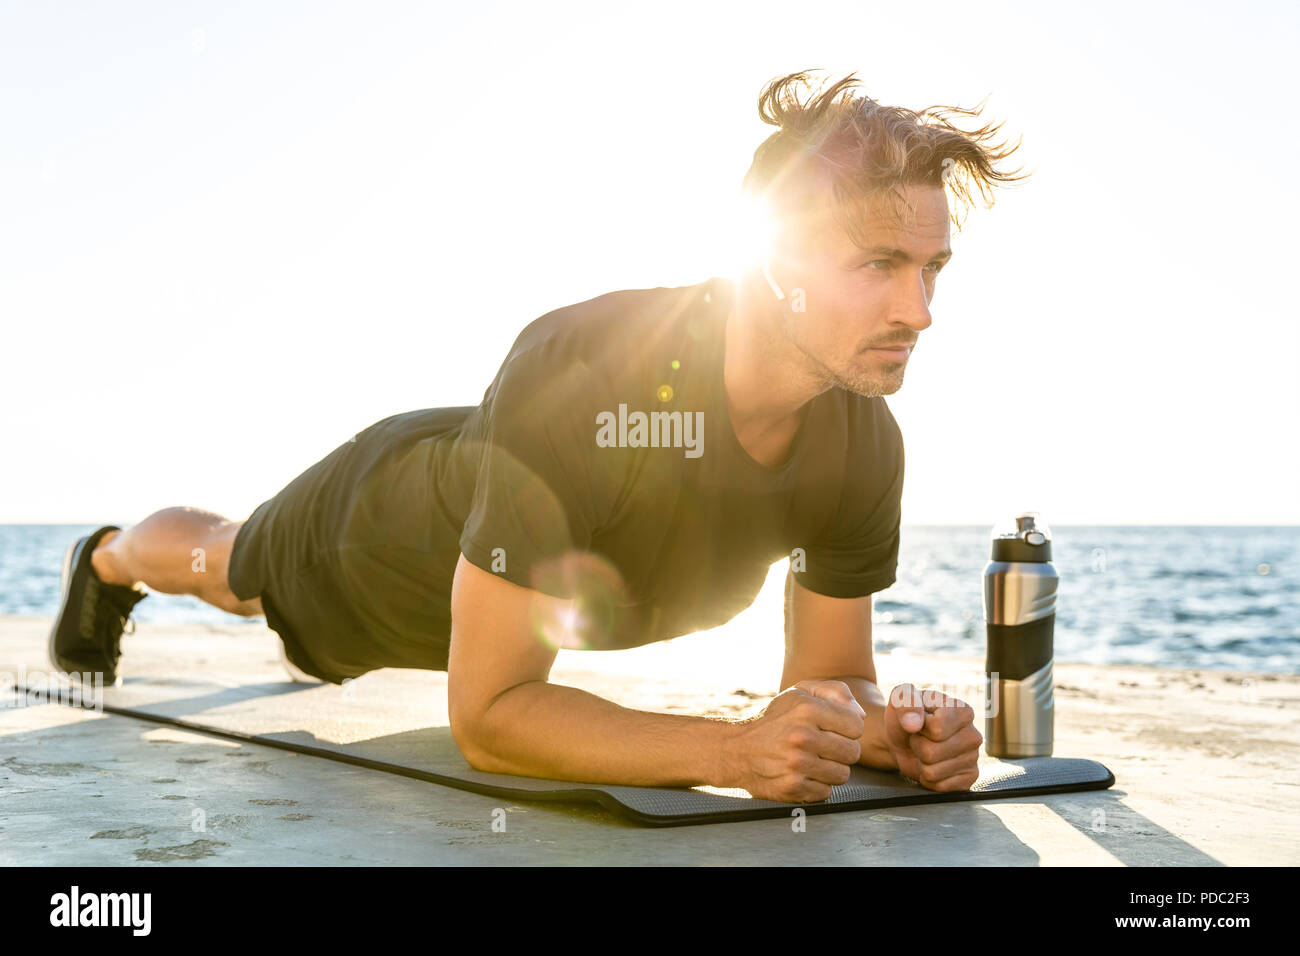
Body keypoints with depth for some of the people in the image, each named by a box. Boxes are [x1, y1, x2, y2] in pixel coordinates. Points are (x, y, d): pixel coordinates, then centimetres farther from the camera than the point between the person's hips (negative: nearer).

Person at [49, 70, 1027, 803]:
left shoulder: (865, 445, -31)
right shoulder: (573, 379, -49)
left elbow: (830, 681, -18)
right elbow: (487, 714, -45)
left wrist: (887, 724, -41)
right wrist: (732, 750, -56)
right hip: (377, 539, -4)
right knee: (223, 568, 30)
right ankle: (107, 559, 66)